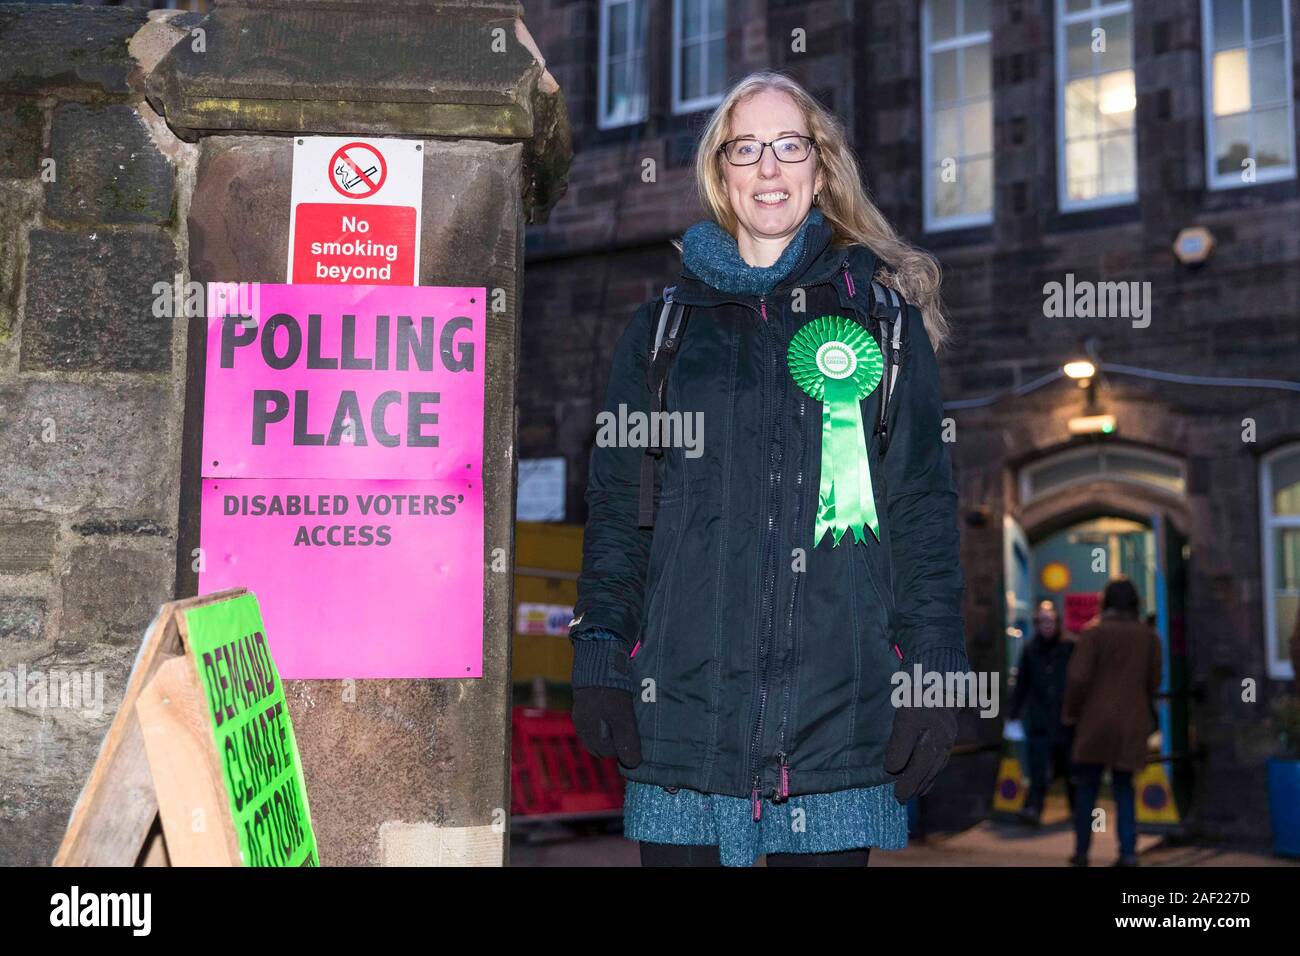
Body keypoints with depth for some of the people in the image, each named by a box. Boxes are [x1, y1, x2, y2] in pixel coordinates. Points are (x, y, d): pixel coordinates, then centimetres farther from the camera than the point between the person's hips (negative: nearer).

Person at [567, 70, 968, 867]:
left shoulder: (883, 318, 9)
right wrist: (600, 657, 1)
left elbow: (924, 507, 5)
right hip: (685, 703, 1)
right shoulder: (665, 325, 12)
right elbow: (617, 501, 10)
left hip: (840, 707, -1)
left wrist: (933, 673, -3)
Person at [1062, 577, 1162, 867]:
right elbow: (1154, 681, 7)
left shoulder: (1094, 631, -8)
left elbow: (1078, 677, -13)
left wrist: (1070, 711, 1)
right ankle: (1128, 851, 1)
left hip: (1096, 720, -3)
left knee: (1087, 788, 8)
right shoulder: (1148, 635, 4)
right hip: (1133, 722, 3)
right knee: (1124, 788, 12)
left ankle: (1081, 851, 12)